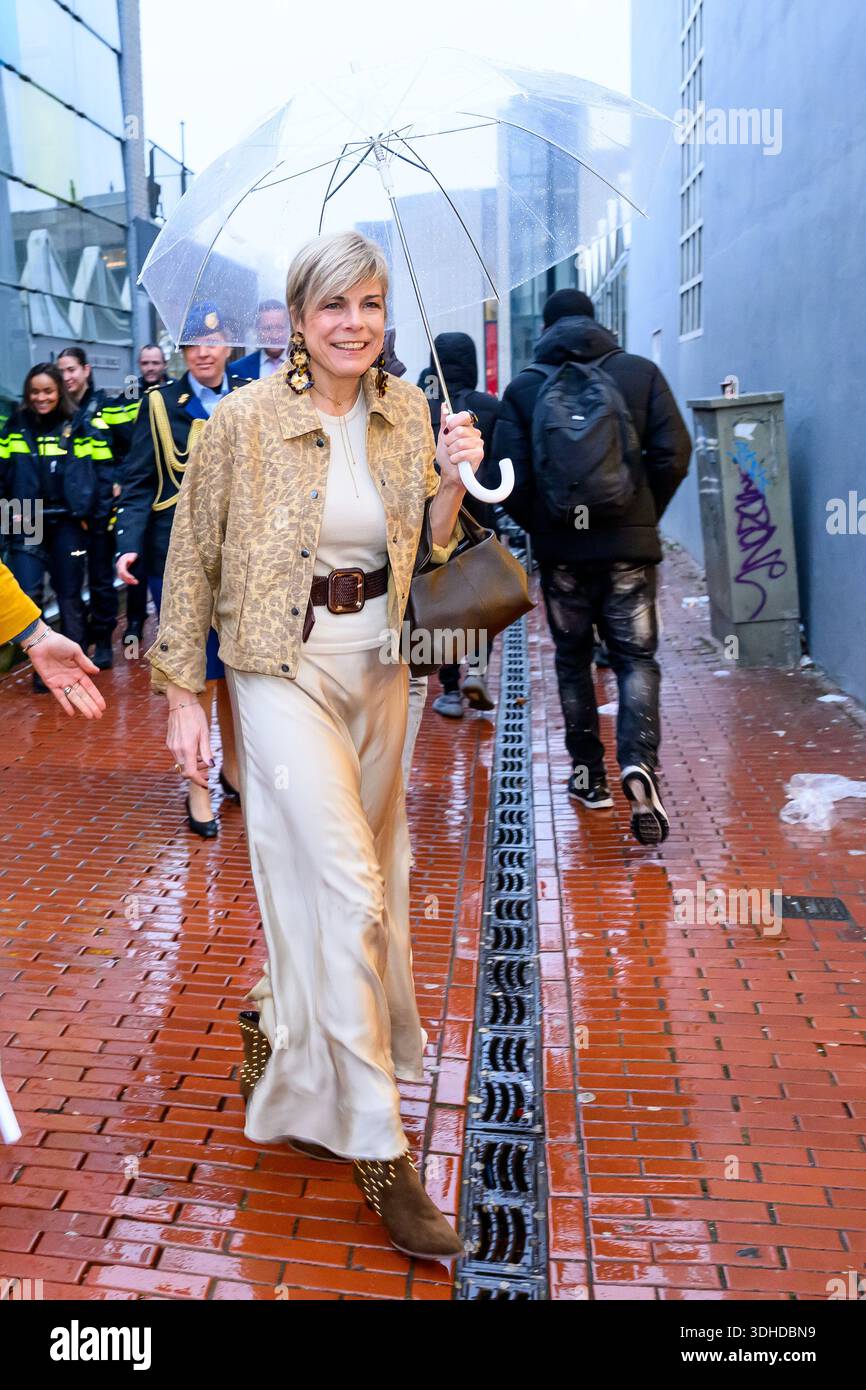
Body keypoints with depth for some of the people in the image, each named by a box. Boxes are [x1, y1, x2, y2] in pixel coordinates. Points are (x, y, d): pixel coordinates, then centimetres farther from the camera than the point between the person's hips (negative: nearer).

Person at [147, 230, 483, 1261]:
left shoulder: (407, 411, 2)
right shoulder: (246, 420, -12)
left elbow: (427, 551, 9)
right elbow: (192, 559, -5)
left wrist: (453, 480, -10)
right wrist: (180, 694, -5)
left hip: (378, 670, 6)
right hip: (285, 672, -5)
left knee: (367, 872, 15)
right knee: (345, 887, -9)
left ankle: (287, 1023, 44)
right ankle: (375, 1146, 3)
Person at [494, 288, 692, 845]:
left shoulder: (523, 387, 0)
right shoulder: (641, 372, 1)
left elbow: (510, 475, -7)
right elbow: (673, 456, -5)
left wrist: (539, 526, 10)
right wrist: (647, 517, 8)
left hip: (561, 550, 1)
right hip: (631, 546, 0)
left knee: (573, 661, 15)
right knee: (637, 658, 5)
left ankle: (589, 774, 19)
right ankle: (639, 764, -17)